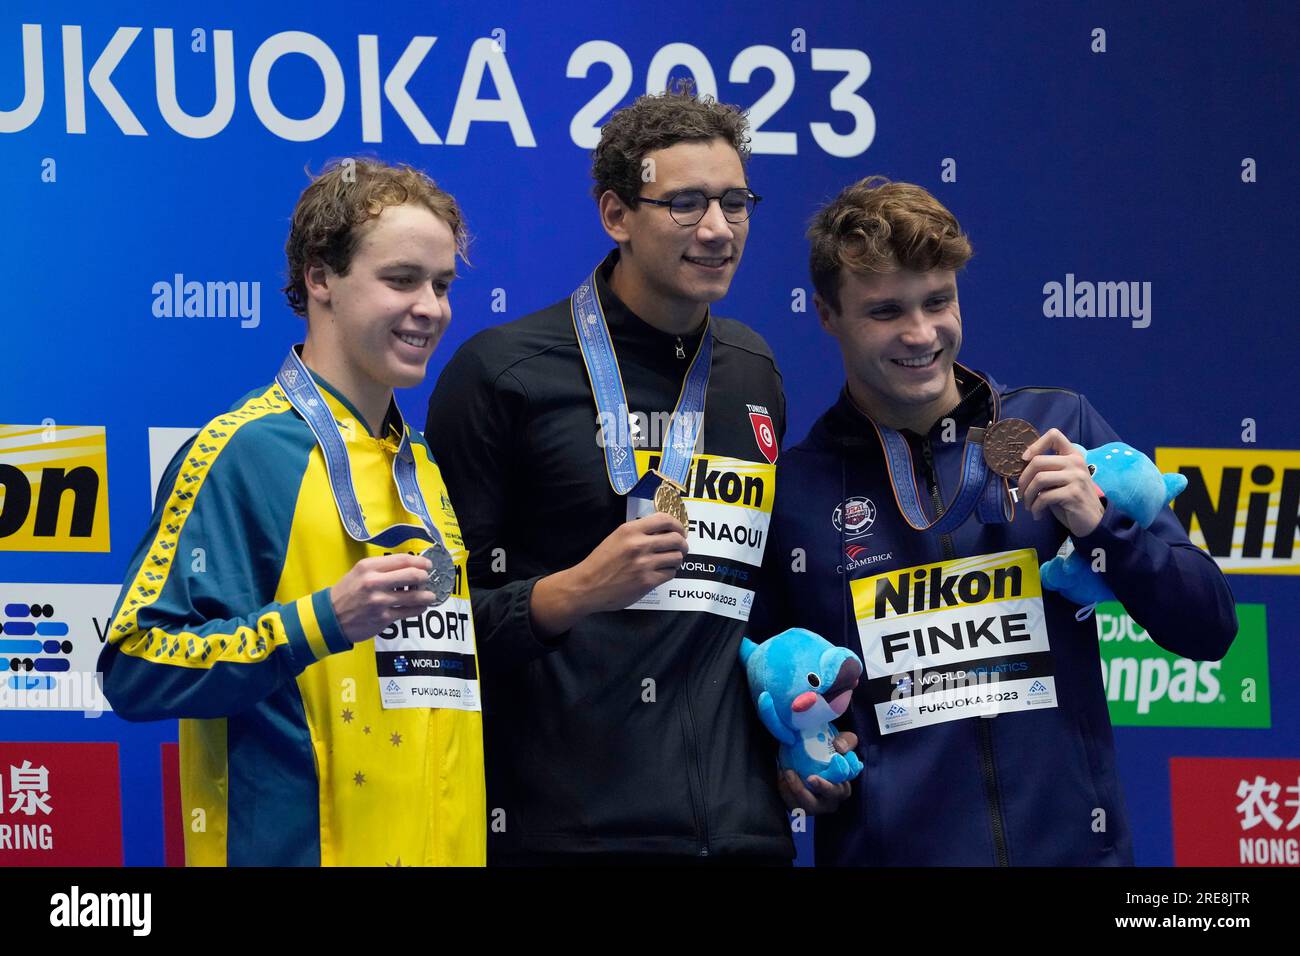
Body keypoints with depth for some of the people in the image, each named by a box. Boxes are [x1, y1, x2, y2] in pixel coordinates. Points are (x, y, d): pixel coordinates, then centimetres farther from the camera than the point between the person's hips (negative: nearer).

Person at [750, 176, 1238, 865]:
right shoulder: (790, 488, -1)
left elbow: (1207, 632, 0)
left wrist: (1100, 523, -13)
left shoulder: (1060, 427, 1)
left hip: (1070, 841, 1)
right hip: (885, 848, -1)